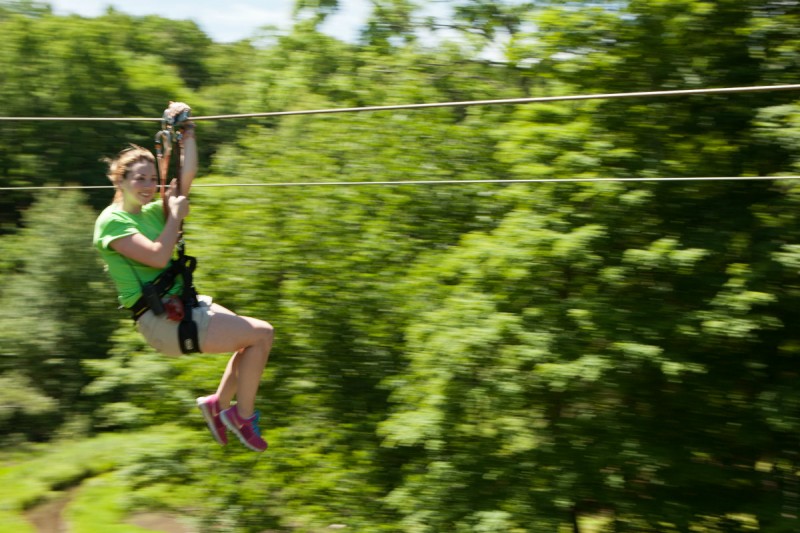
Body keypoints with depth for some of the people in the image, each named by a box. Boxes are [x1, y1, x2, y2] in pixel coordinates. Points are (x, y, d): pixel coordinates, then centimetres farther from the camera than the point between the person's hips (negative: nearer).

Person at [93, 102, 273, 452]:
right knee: (261, 334, -11)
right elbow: (158, 256, -23)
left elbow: (186, 178, 8)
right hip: (161, 321, -9)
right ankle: (243, 416, 2)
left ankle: (220, 404, 20)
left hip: (183, 306, 9)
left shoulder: (153, 211, 14)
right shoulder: (111, 221, -10)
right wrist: (176, 216, -12)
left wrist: (187, 134, 4)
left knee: (256, 338, 10)